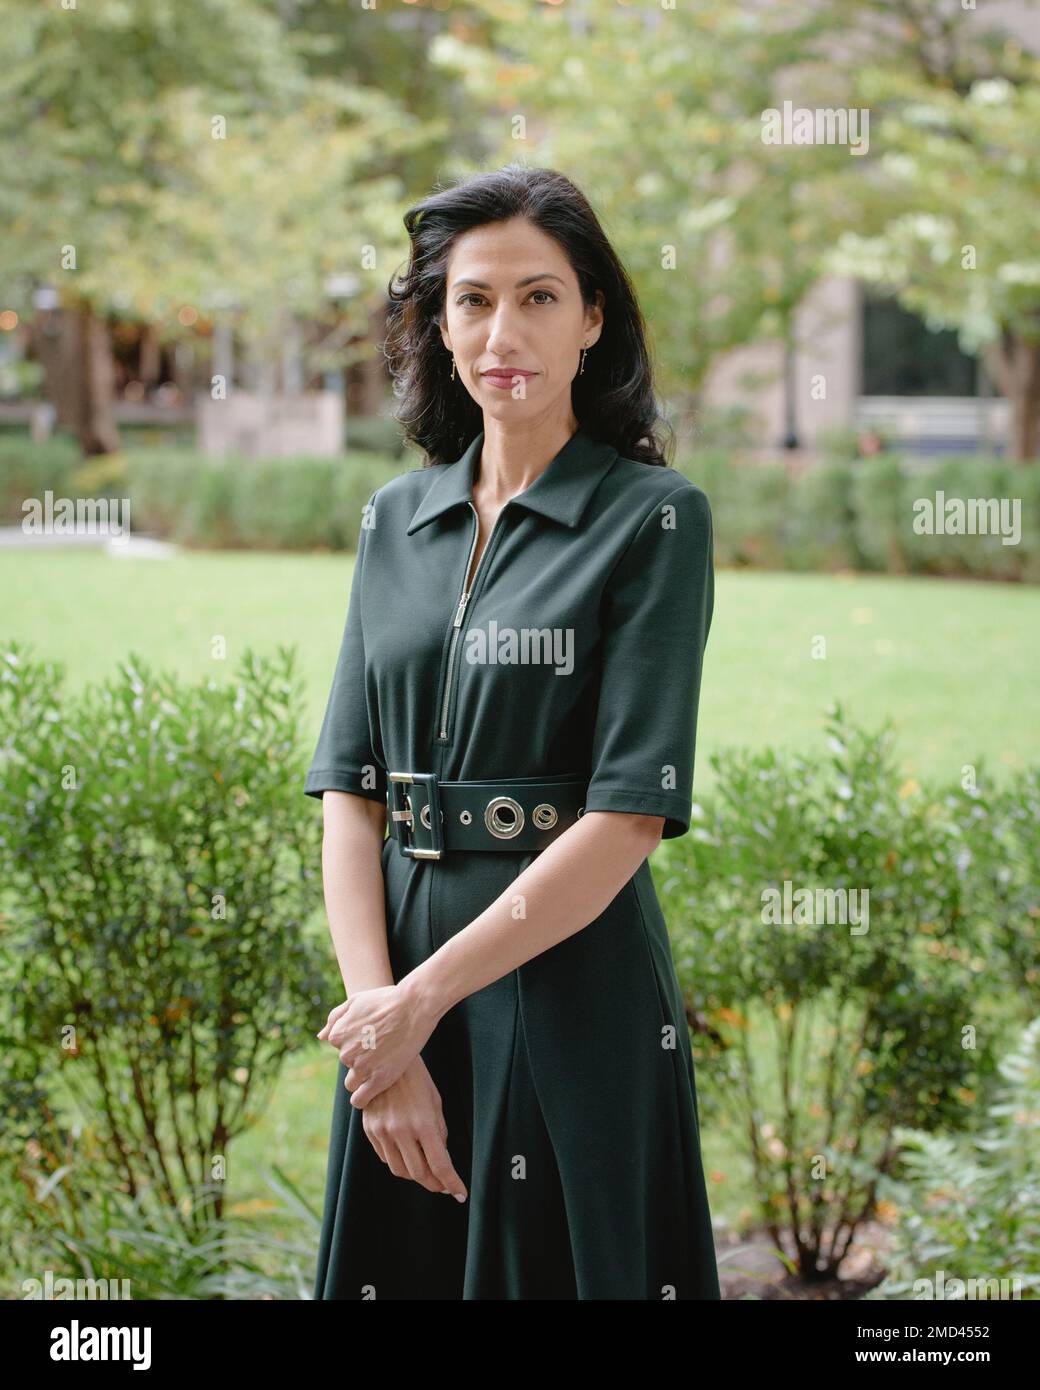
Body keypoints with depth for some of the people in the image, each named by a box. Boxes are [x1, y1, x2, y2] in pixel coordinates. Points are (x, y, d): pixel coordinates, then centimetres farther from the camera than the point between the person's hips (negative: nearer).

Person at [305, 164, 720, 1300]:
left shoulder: (656, 518, -8)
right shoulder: (395, 521, 8)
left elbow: (630, 814, -15)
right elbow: (348, 790, 3)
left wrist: (421, 1001, -16)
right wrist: (377, 1022, -10)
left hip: (573, 985, -5)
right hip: (397, 990, 5)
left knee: (564, 1266, 7)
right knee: (399, 1265, 15)